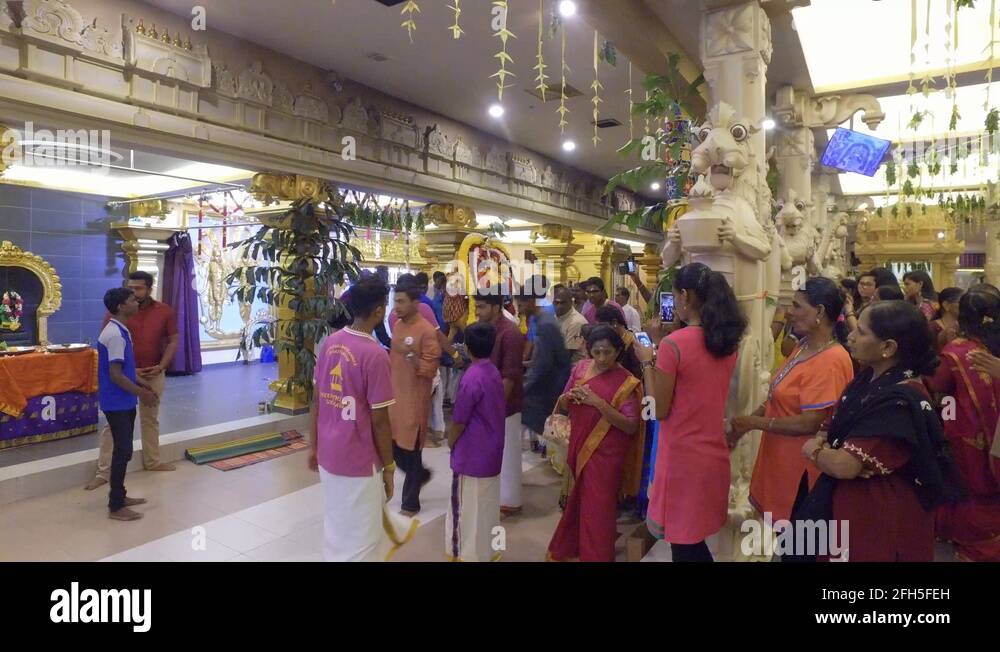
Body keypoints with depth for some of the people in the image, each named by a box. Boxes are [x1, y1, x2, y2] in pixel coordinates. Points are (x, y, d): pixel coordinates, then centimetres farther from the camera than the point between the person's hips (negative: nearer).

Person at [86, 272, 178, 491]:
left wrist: (161, 366, -11)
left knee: (151, 419, 17)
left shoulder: (164, 311, -3)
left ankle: (152, 461, 31)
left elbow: (173, 341, 1)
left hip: (154, 374, 3)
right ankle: (103, 471, 6)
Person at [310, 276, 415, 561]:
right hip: (358, 459, -8)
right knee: (357, 538, 11)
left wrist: (313, 446, 16)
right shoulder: (375, 354, -22)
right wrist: (388, 467, -6)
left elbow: (316, 402, 6)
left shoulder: (330, 343, -1)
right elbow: (379, 421, -18)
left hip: (328, 453, 8)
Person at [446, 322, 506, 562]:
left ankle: (469, 553, 20)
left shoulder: (471, 378, -23)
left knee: (468, 505, 7)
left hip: (472, 453, -8)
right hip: (491, 450, 8)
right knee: (488, 502, 19)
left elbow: (459, 421, -18)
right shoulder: (494, 372, 2)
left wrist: (450, 442, 1)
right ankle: (489, 549, 32)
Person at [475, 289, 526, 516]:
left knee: (506, 453, 6)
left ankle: (509, 501, 20)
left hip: (504, 405, -8)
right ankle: (495, 494, 32)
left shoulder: (510, 334, -20)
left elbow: (510, 376, -21)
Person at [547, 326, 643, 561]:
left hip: (606, 454, -5)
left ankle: (595, 555, 25)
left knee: (598, 507, 5)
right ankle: (569, 550, 39)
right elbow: (562, 406, 9)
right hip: (579, 447, 5)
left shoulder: (626, 382, -13)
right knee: (577, 501, 20)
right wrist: (569, 396, -15)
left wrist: (599, 403, -28)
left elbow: (631, 426, -20)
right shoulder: (581, 368, 1)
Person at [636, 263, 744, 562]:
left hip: (683, 456, -7)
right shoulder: (728, 341, 2)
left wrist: (647, 361, -5)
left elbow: (659, 411, -15)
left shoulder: (674, 344, -19)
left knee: (683, 542, 10)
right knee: (696, 539, 21)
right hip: (715, 454, 7)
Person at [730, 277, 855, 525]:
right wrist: (742, 426, 4)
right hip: (783, 459, 9)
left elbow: (809, 423, -26)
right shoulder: (804, 346, 6)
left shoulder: (830, 361, -24)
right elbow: (780, 397, 12)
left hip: (802, 469, -9)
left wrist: (754, 422, -17)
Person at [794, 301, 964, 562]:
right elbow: (843, 428, 13)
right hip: (847, 502, 8)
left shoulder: (900, 401, -27)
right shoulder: (869, 377, 2)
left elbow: (845, 465, -30)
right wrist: (823, 440, -9)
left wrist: (812, 450, -10)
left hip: (880, 518, -8)